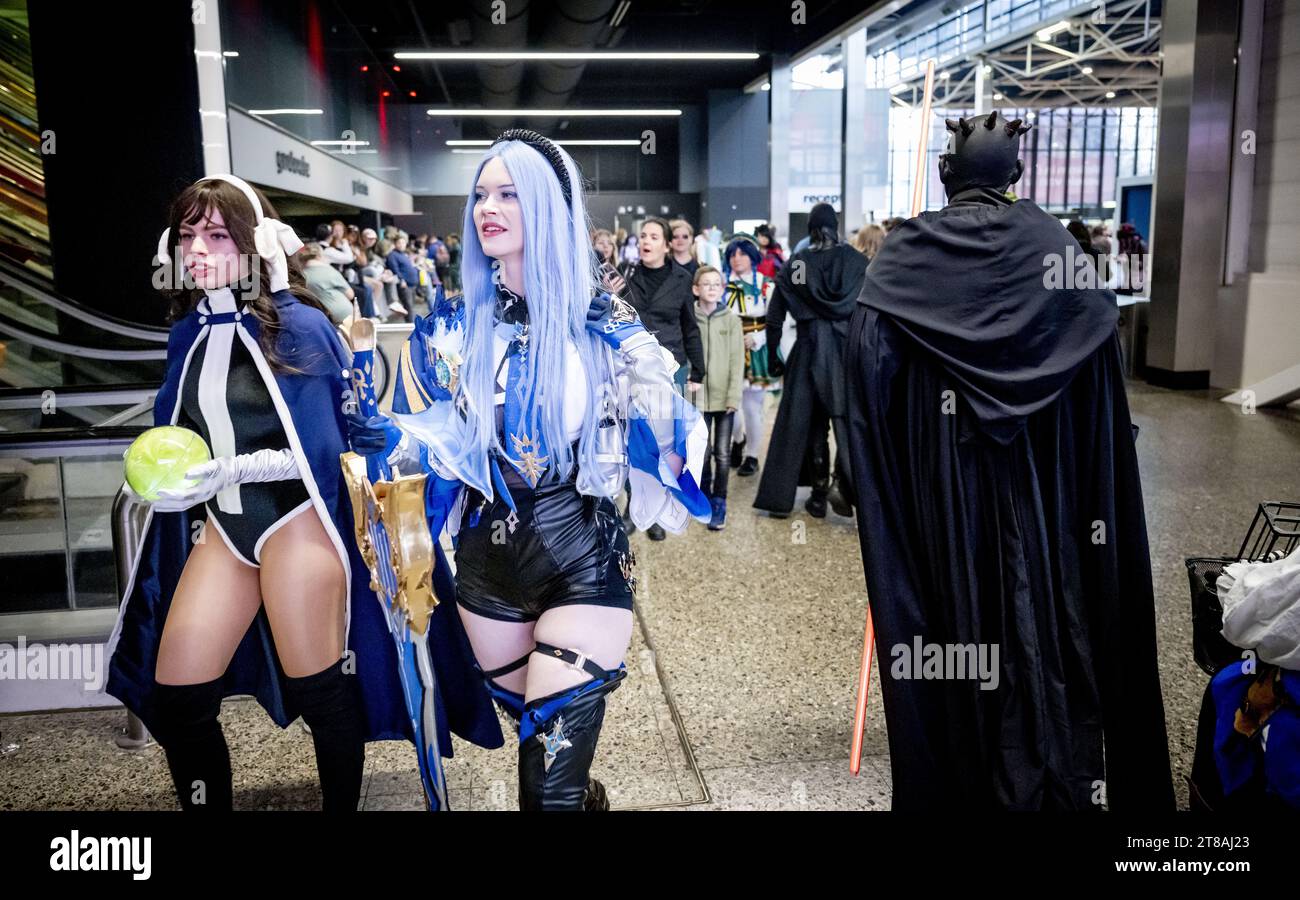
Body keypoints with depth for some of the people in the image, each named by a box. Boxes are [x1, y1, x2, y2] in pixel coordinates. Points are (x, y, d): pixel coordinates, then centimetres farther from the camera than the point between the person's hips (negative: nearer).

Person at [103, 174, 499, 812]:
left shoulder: (297, 325, -11)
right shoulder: (190, 331, 8)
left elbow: (325, 447, -13)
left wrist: (232, 471, -22)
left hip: (296, 523, -6)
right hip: (222, 525, 6)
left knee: (321, 694, 5)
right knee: (174, 699, 6)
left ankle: (343, 806, 28)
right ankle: (209, 805, 29)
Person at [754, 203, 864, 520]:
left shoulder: (794, 264, 3)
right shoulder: (858, 261, 1)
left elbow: (774, 316, 3)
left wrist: (773, 358, 11)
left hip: (809, 350, 1)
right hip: (850, 348, -1)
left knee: (810, 421, 10)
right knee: (847, 417, 4)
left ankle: (819, 495, 14)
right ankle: (844, 483, -16)